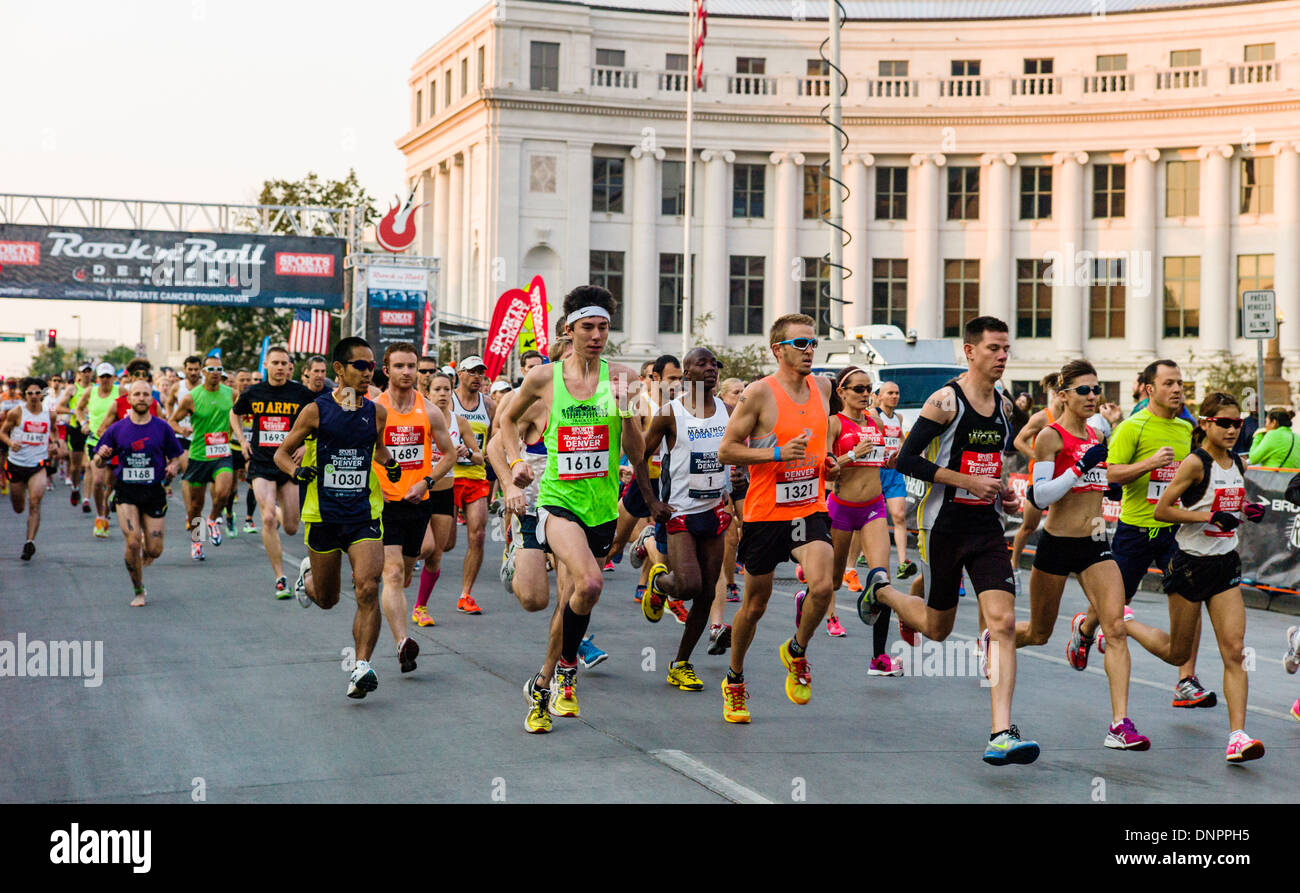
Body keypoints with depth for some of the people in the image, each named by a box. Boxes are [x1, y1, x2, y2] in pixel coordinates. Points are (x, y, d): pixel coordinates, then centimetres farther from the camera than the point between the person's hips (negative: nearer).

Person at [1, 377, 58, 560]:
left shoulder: (49, 414, 2)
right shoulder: (16, 413, -6)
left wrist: (55, 442, 3)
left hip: (39, 464, 0)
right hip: (16, 463, 0)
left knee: (35, 502, -18)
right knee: (18, 508, 14)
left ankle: (30, 542, -13)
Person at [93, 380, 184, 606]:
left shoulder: (163, 428, 2)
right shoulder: (117, 429, 2)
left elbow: (176, 457, 10)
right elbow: (99, 464, 7)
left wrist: (173, 466, -13)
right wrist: (101, 456, -16)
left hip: (154, 492, 1)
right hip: (126, 492, -1)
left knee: (154, 551, -1)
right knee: (133, 542, -17)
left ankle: (144, 552, 38)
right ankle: (138, 591, 4)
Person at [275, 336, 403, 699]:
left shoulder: (376, 413, 4)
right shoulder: (316, 411, -5)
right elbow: (282, 453, 5)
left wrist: (389, 464, 3)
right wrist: (297, 470, -16)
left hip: (365, 515, 1)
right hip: (324, 515, -1)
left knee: (367, 589, -19)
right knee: (326, 598, 13)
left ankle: (361, 668, -16)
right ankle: (308, 574, 49)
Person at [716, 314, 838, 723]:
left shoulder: (822, 387, 6)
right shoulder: (760, 392, -11)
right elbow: (726, 450, -10)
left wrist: (826, 461, 6)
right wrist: (778, 453, -21)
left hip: (810, 509, 3)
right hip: (766, 512, -3)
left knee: (822, 587, -21)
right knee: (755, 604, 8)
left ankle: (796, 651, 8)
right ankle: (734, 681, 31)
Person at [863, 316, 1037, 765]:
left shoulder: (1003, 404, 9)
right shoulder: (945, 400, -12)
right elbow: (907, 459, -17)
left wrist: (1001, 489, 7)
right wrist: (969, 482, -19)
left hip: (986, 526, 5)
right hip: (943, 525, -5)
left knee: (1003, 623, -12)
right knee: (937, 628, 11)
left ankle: (1001, 736, -16)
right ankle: (880, 589, 43)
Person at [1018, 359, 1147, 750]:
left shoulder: (1094, 436, 11)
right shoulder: (1049, 436, -10)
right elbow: (1040, 495, -16)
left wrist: (1110, 486, 8)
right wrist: (1080, 468, -25)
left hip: (1095, 545, 5)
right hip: (1057, 543, -5)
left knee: (1116, 628, -13)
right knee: (1038, 633, 12)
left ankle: (1120, 725, -16)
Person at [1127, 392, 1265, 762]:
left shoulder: (1238, 464, 7)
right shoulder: (1195, 463, -14)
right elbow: (1161, 509, -15)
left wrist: (1250, 511, 1)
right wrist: (1211, 516, -23)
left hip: (1225, 564, 5)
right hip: (1190, 563, -5)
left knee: (1234, 652, -6)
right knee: (1177, 654, 9)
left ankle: (1237, 735, -8)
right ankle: (1121, 623, 35)